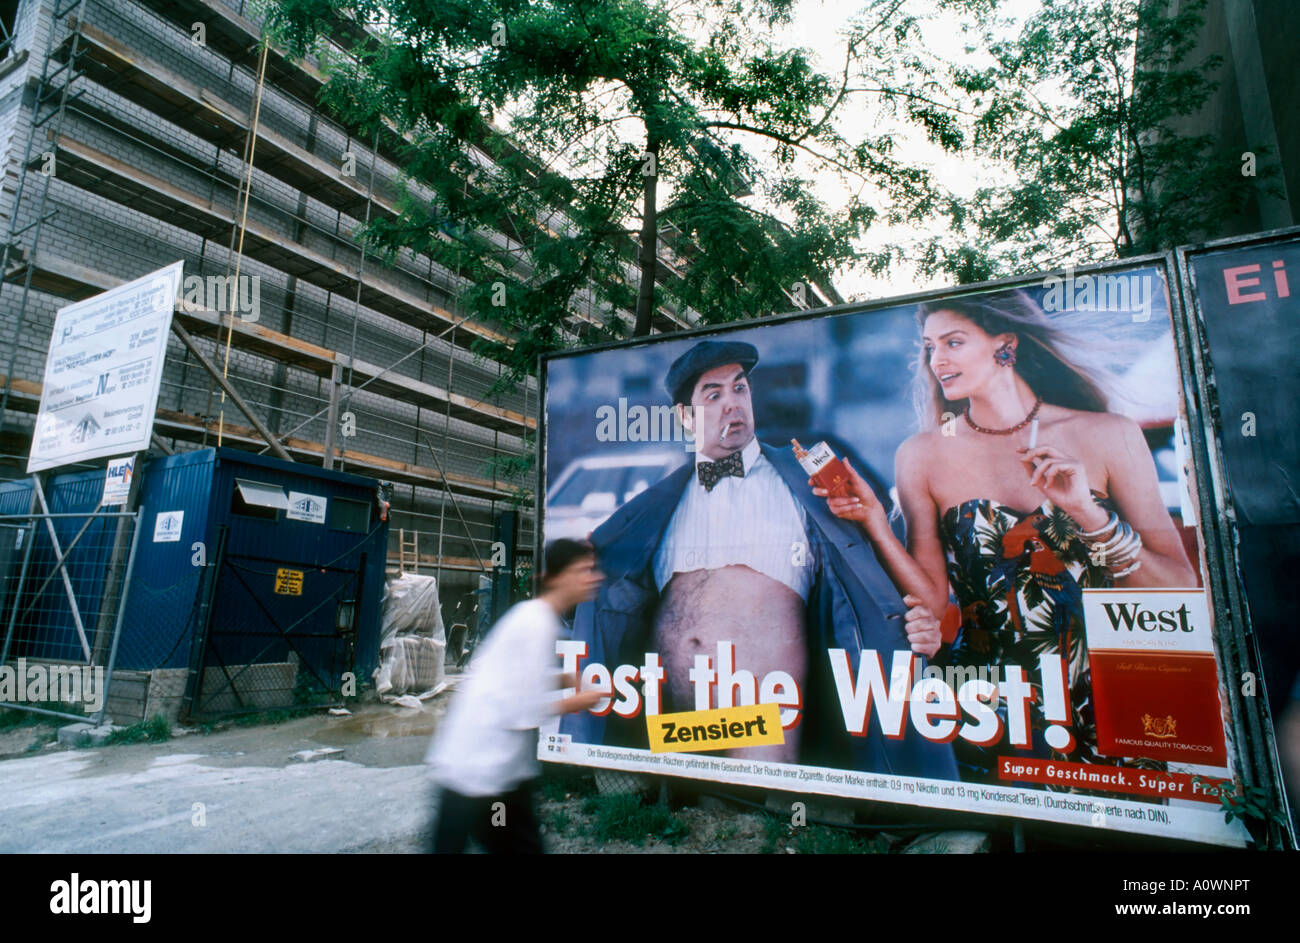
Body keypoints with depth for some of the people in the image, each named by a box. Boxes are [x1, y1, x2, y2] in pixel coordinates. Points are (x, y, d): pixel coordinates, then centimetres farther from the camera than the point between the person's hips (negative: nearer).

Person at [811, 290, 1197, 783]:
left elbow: (1182, 588, -4)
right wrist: (874, 521, -15)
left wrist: (1088, 513, -17)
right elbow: (934, 600, -3)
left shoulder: (1108, 435, -1)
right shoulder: (922, 456, -1)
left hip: (1101, 701, 1)